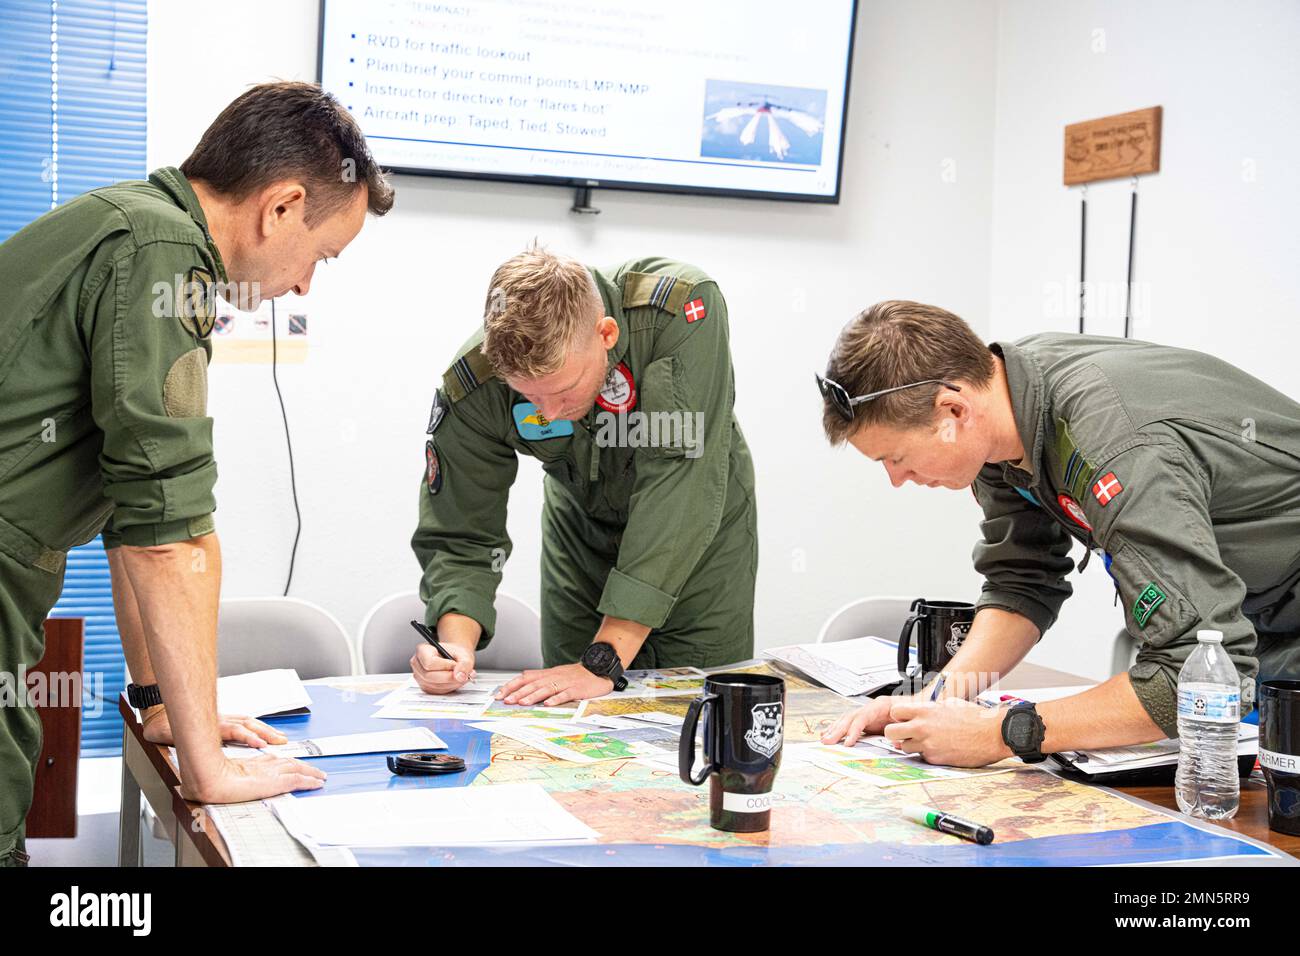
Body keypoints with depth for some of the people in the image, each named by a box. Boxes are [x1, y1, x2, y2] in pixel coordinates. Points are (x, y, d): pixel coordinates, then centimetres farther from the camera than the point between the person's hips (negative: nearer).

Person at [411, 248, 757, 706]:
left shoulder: (684, 310, -37)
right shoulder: (472, 386, -27)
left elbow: (680, 483, -40)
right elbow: (460, 537, -17)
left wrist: (604, 660, -42)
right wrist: (456, 642, -38)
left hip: (701, 538, -2)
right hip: (585, 533, 2)